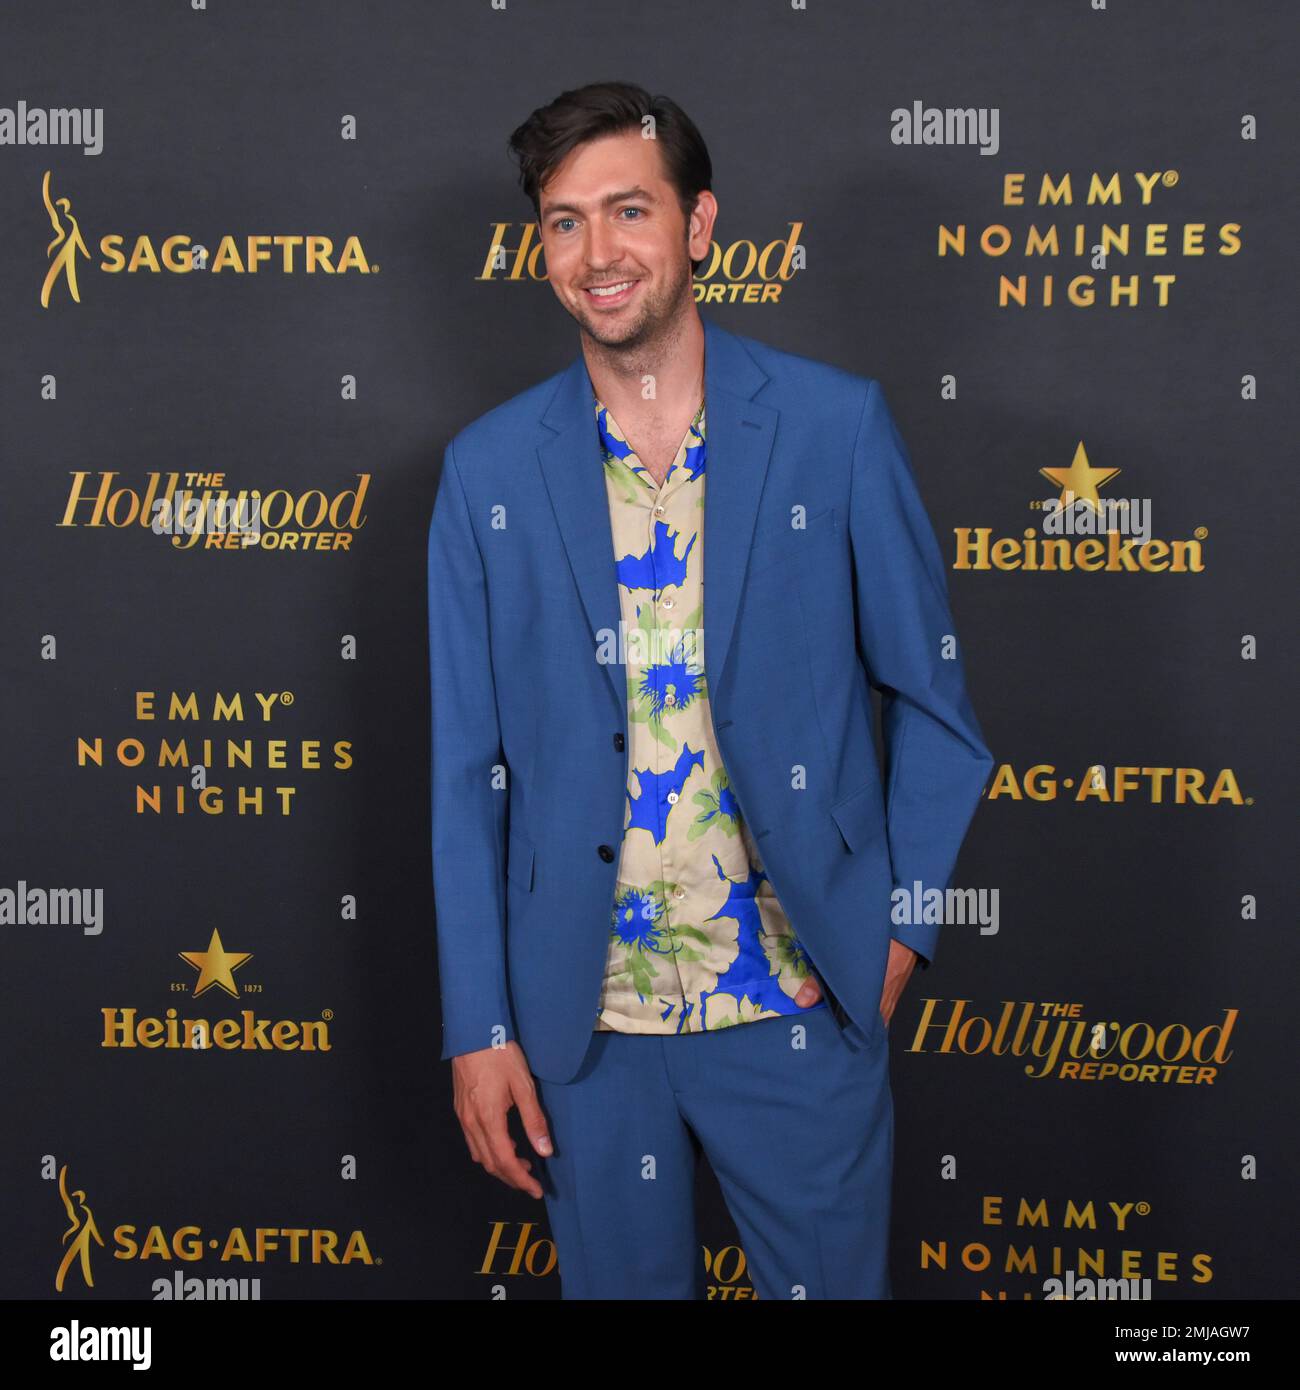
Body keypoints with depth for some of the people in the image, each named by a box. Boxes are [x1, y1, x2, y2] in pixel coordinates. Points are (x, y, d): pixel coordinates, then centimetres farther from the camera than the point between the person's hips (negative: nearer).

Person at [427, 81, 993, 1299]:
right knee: (620, 1278, 16)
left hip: (800, 1003, -1)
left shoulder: (837, 424, -4)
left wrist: (903, 921, -3)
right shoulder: (488, 468, 0)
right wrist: (477, 1025, -1)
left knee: (833, 1279, 12)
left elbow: (929, 691, 2)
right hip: (581, 1018, 1)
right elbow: (468, 769, 2)